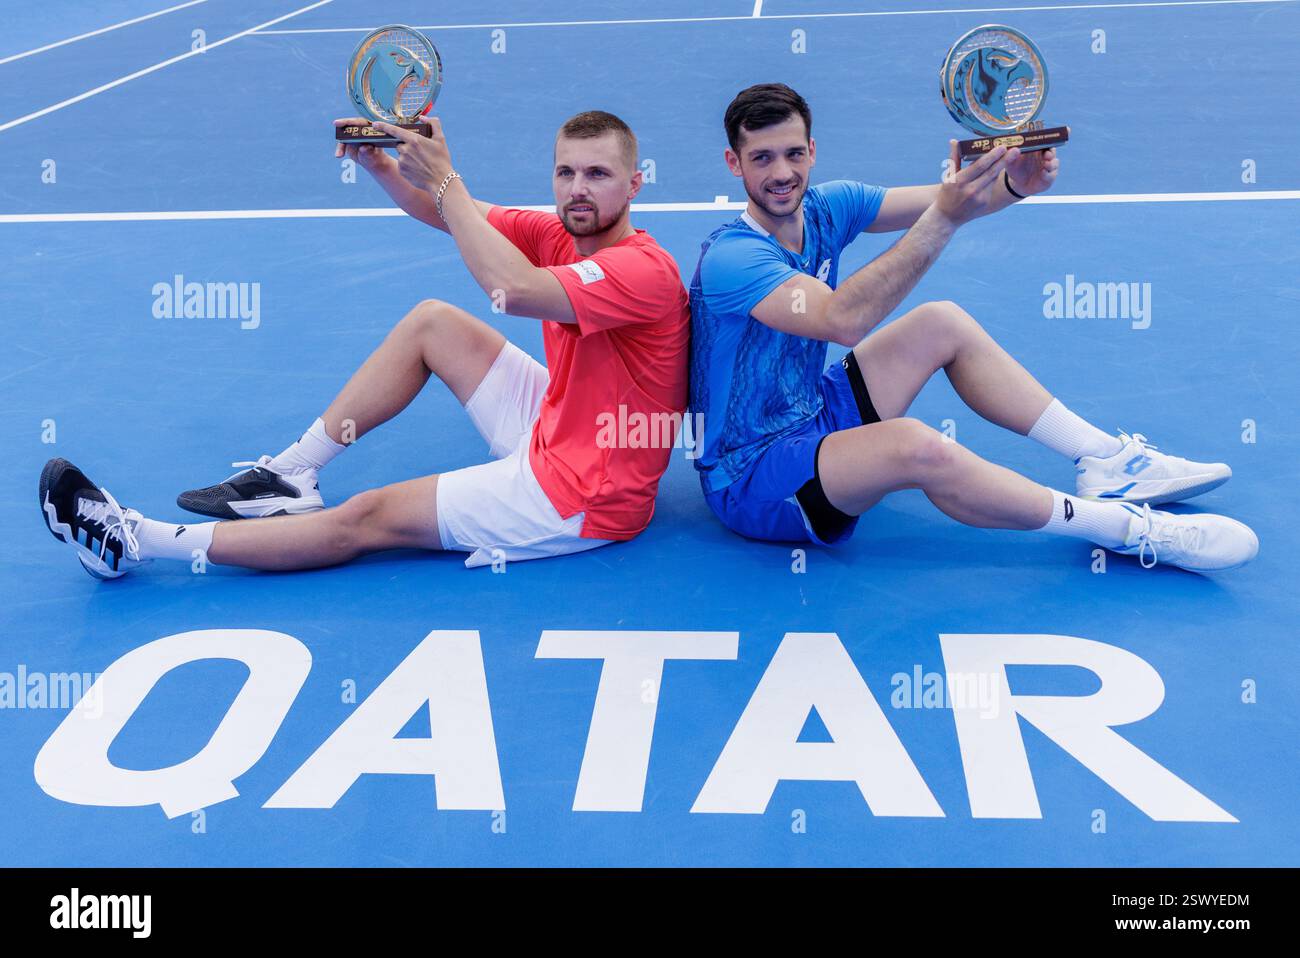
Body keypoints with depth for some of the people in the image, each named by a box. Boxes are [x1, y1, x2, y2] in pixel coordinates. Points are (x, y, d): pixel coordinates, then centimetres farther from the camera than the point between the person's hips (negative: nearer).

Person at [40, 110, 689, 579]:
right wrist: (380, 163, -11)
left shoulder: (645, 270, -23)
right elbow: (446, 214, 8)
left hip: (580, 496, -8)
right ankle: (290, 476, 14)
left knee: (367, 518, -11)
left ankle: (135, 542, -1)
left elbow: (513, 290, -38)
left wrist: (444, 179, -30)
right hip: (550, 430, 9)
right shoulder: (561, 235, 3)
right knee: (431, 321, 7)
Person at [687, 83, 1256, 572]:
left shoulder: (824, 208, -1)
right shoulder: (731, 258, -24)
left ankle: (1106, 461, 6)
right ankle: (1121, 527, -16)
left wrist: (1014, 183, -28)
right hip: (750, 476, -8)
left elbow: (934, 204, -6)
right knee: (916, 445, -32)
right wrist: (945, 216, -44)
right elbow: (843, 320, -39)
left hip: (814, 414, 9)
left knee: (942, 323, 3)